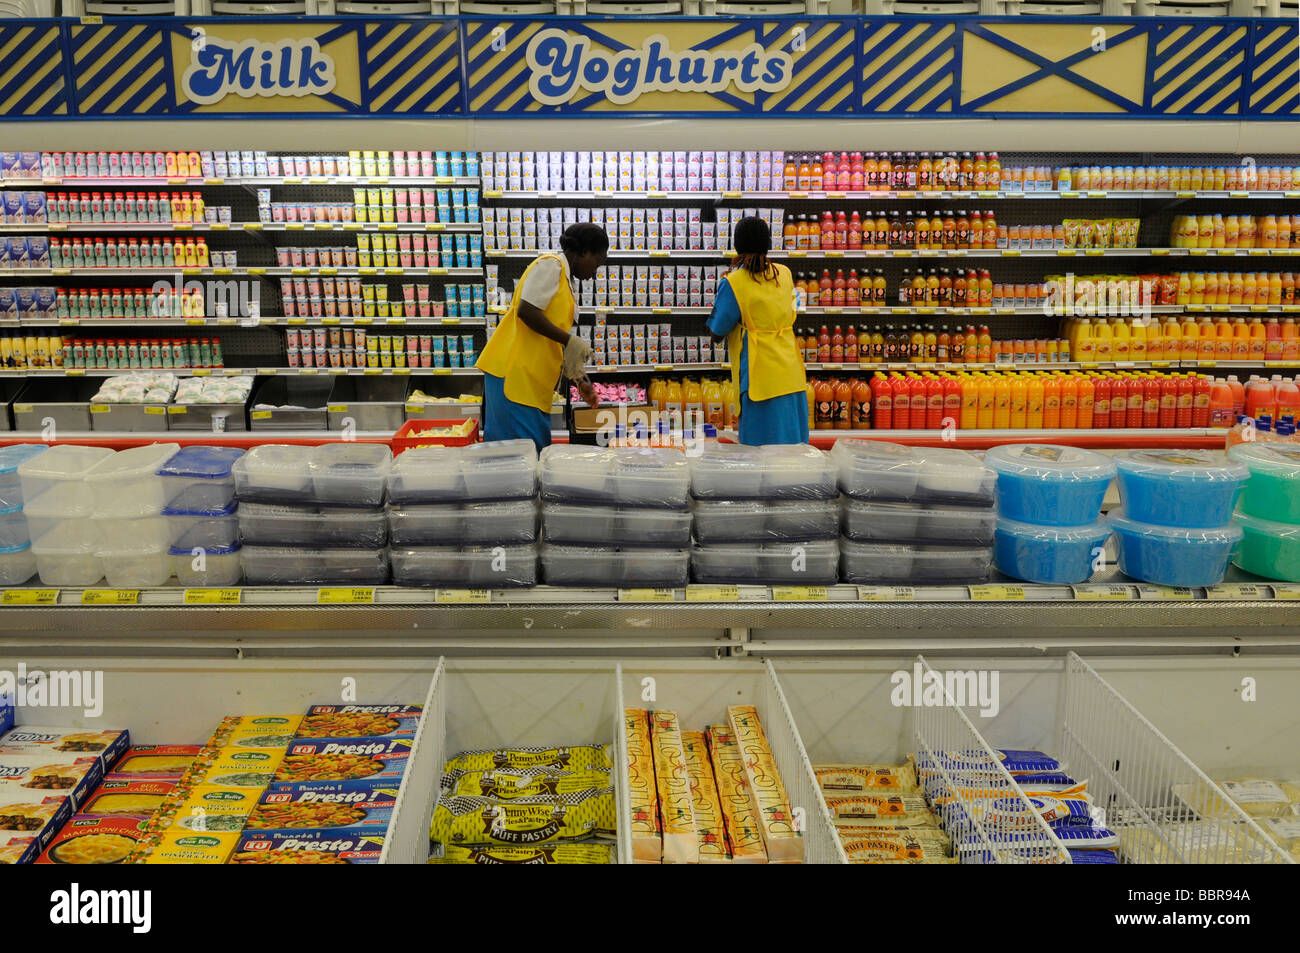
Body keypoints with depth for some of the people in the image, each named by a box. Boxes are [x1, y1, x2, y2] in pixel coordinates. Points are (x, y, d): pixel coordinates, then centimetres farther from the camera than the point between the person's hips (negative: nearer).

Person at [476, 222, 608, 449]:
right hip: (514, 371, -10)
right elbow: (526, 311, -17)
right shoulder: (550, 265, -4)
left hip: (534, 381, 10)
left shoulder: (567, 282, 25)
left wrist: (580, 380, 17)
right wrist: (570, 340, -12)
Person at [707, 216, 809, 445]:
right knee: (792, 441, 13)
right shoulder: (784, 274, 7)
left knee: (763, 447, -1)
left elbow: (718, 331, -6)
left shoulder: (733, 284, -11)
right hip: (791, 371, 6)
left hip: (761, 375, -6)